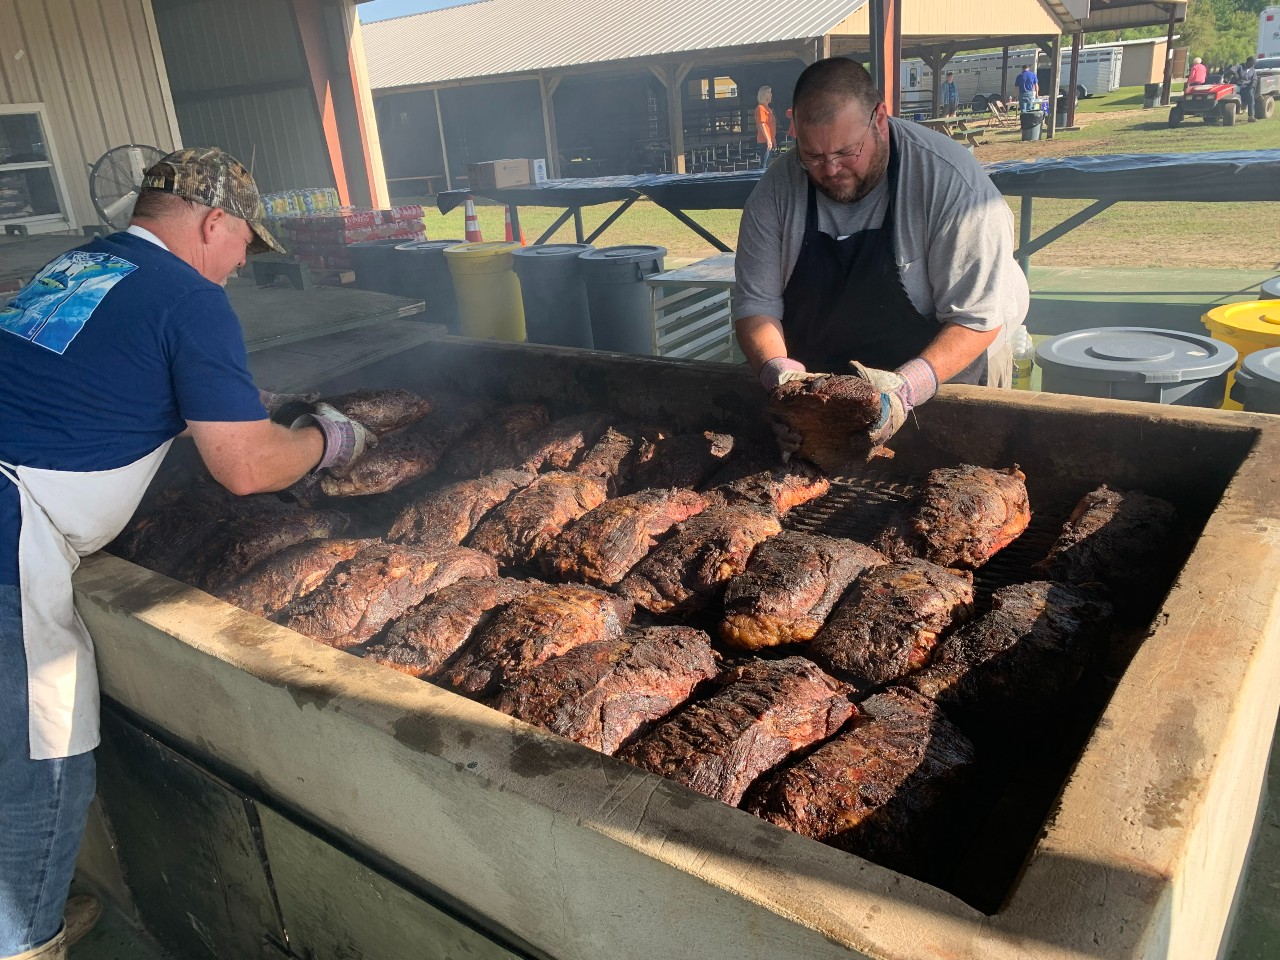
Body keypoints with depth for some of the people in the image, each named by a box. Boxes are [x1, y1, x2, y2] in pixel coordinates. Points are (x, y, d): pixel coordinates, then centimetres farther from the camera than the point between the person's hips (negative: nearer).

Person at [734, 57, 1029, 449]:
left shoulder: (950, 181, -17)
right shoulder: (778, 189, -7)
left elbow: (978, 316, -17)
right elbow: (756, 303, -4)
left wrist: (907, 386, -32)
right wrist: (780, 371, -24)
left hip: (944, 379, -2)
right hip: (815, 384, 3)